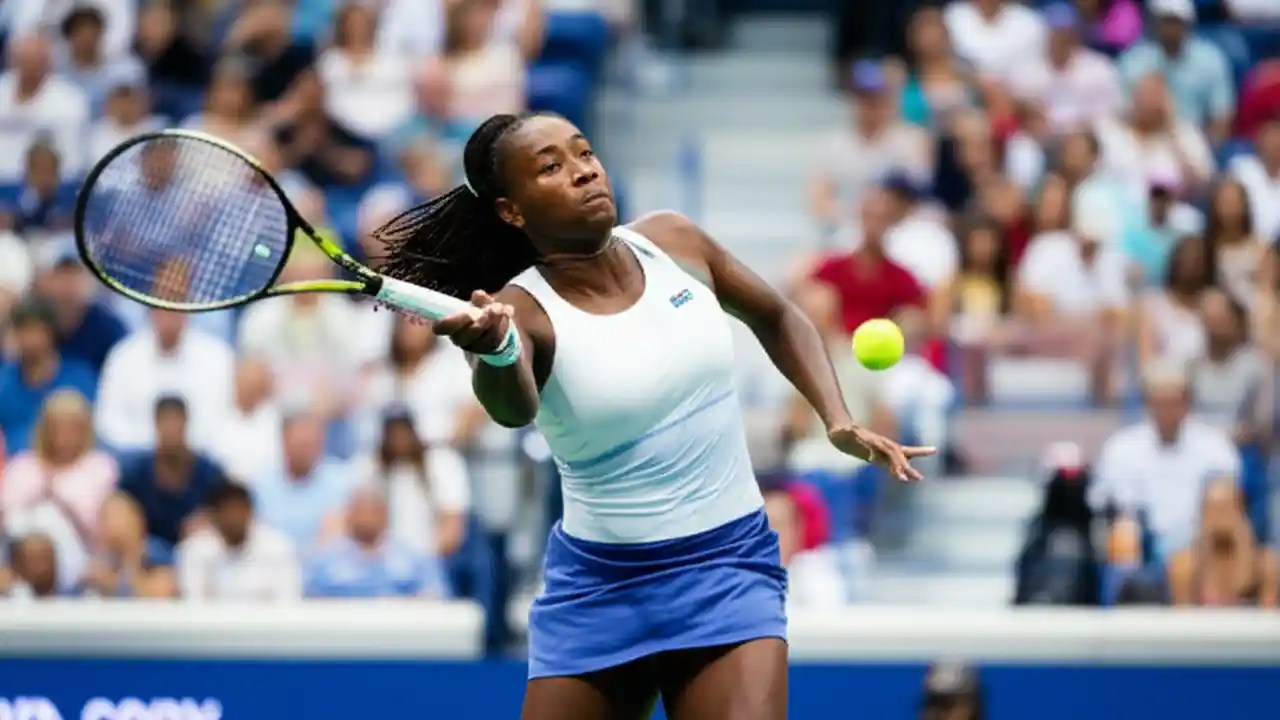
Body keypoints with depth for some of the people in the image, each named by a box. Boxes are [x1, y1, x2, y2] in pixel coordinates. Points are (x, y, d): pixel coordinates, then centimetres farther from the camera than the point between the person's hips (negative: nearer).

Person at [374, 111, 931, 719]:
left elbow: (777, 318, 19)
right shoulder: (523, 308, -14)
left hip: (728, 565, 1)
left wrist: (838, 422, 5)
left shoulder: (672, 242, -1)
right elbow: (512, 407, -38)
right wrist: (494, 350, -61)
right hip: (597, 583, -1)